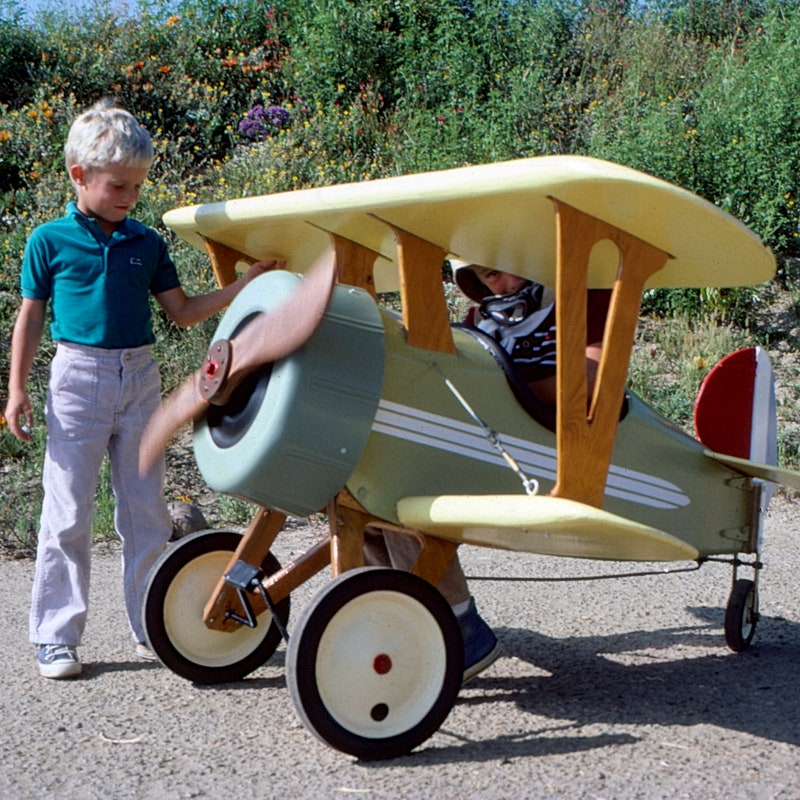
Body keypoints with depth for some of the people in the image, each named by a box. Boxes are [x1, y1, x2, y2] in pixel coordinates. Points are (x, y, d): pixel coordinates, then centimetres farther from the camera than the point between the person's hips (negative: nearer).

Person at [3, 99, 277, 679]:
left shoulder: (147, 244, 9)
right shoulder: (50, 241, -1)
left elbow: (181, 310, 11)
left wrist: (243, 288, 0)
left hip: (140, 377, 4)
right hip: (79, 376, -4)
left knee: (147, 512, 7)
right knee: (68, 513, -1)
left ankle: (151, 628, 18)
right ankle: (56, 636, 9)